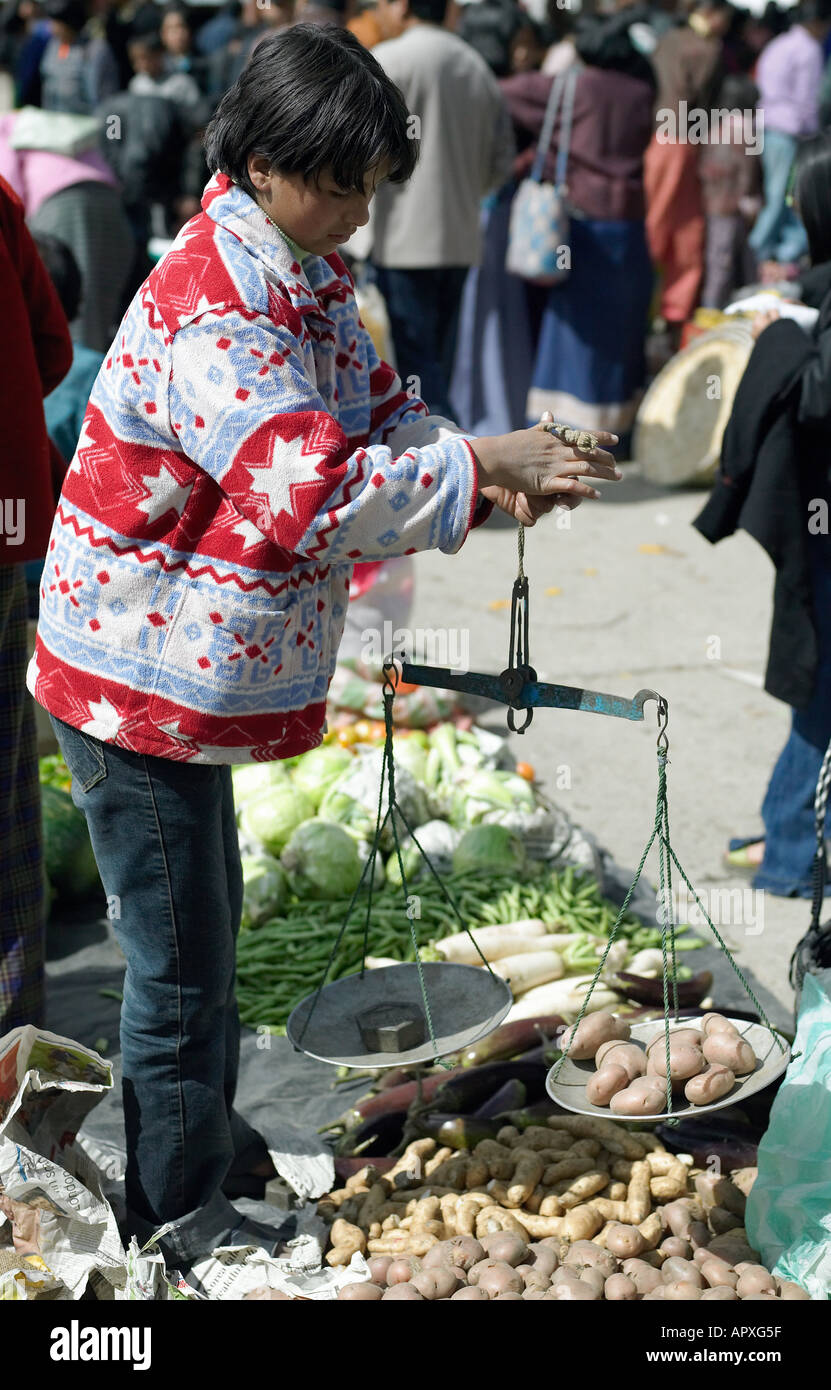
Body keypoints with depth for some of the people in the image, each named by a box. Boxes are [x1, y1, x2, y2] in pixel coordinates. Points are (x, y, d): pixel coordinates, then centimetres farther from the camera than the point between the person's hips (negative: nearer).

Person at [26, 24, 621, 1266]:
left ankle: (207, 1130, 44)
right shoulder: (212, 307, -26)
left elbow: (376, 412, 11)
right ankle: (178, 1207, 20)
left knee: (208, 919, 24)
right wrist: (479, 467, -27)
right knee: (179, 954, 3)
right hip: (137, 685, -10)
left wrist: (490, 473, -7)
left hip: (195, 671, 10)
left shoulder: (306, 278, 6)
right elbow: (314, 492, -35)